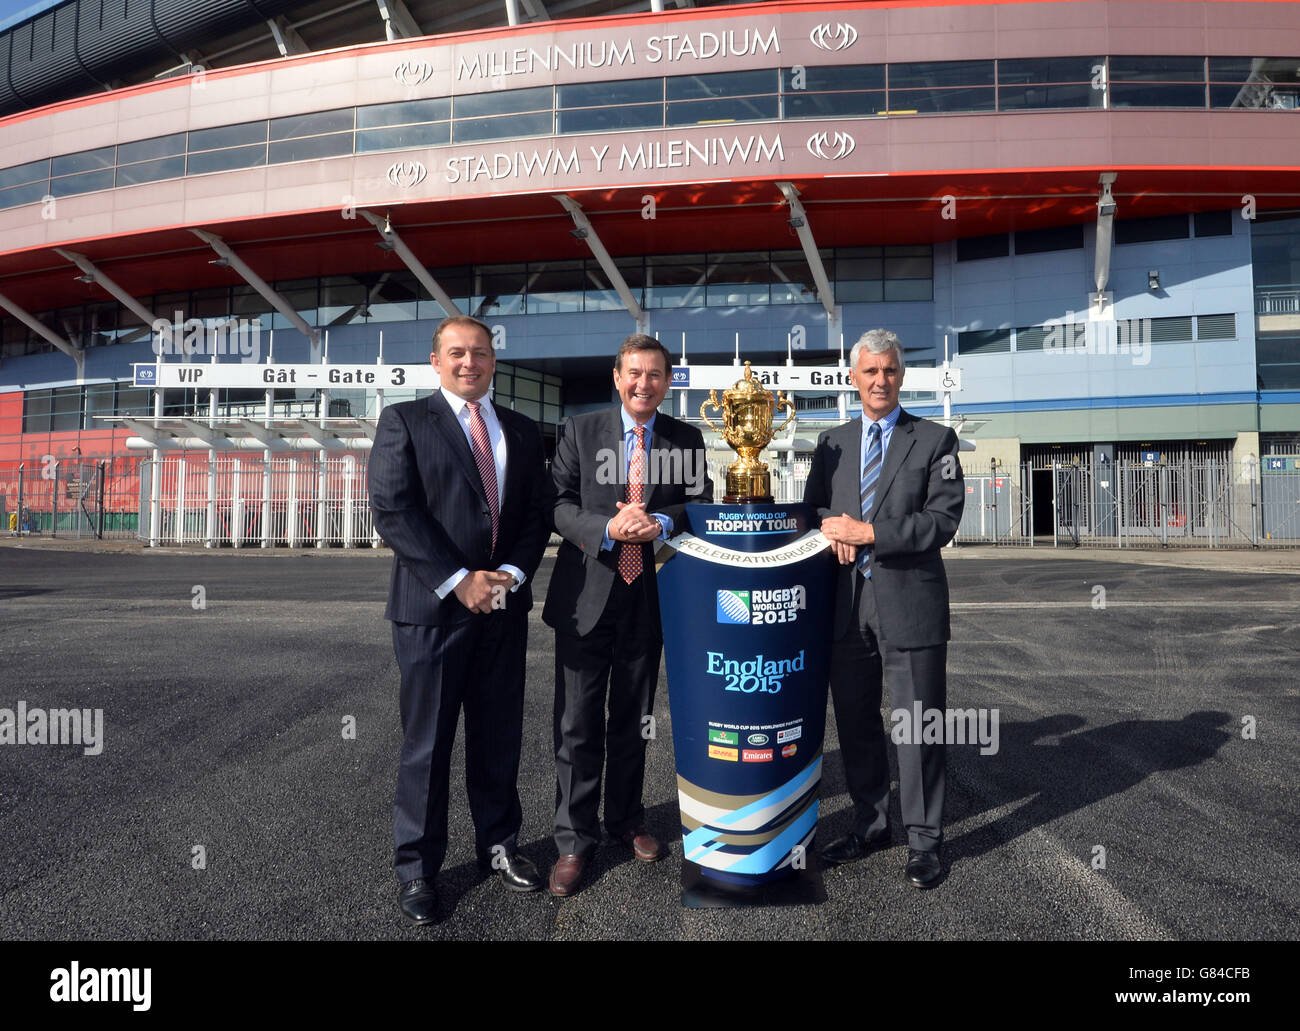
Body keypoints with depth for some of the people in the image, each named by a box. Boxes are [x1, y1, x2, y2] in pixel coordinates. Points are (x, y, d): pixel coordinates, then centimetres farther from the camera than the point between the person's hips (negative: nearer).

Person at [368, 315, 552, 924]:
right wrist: (459, 580, -15)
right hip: (433, 606, -4)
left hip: (504, 606, 4)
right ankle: (416, 868, 22)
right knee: (427, 743, 6)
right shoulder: (404, 421, 0)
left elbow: (539, 512, 10)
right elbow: (392, 510, -10)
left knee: (499, 737, 13)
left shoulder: (522, 432, 14)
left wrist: (512, 573, -7)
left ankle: (498, 844, 31)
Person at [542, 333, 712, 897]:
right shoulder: (580, 430, 1)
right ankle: (574, 840, 18)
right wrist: (607, 528, -22)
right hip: (587, 595, -1)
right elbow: (560, 504, -4)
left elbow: (701, 505, 2)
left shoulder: (686, 439, 5)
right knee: (578, 724, 3)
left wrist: (661, 524, -18)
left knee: (633, 720, 17)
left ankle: (626, 821, 36)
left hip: (649, 598, 2)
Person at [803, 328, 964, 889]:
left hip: (909, 603, -4)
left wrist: (870, 533, -16)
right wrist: (833, 527, -9)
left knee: (919, 726, 3)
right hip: (847, 605, 4)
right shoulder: (831, 443, 13)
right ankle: (869, 826, 30)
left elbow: (943, 518, -9)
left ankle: (924, 842, 18)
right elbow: (811, 507, 14)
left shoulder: (935, 440, 1)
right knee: (855, 722, 13)